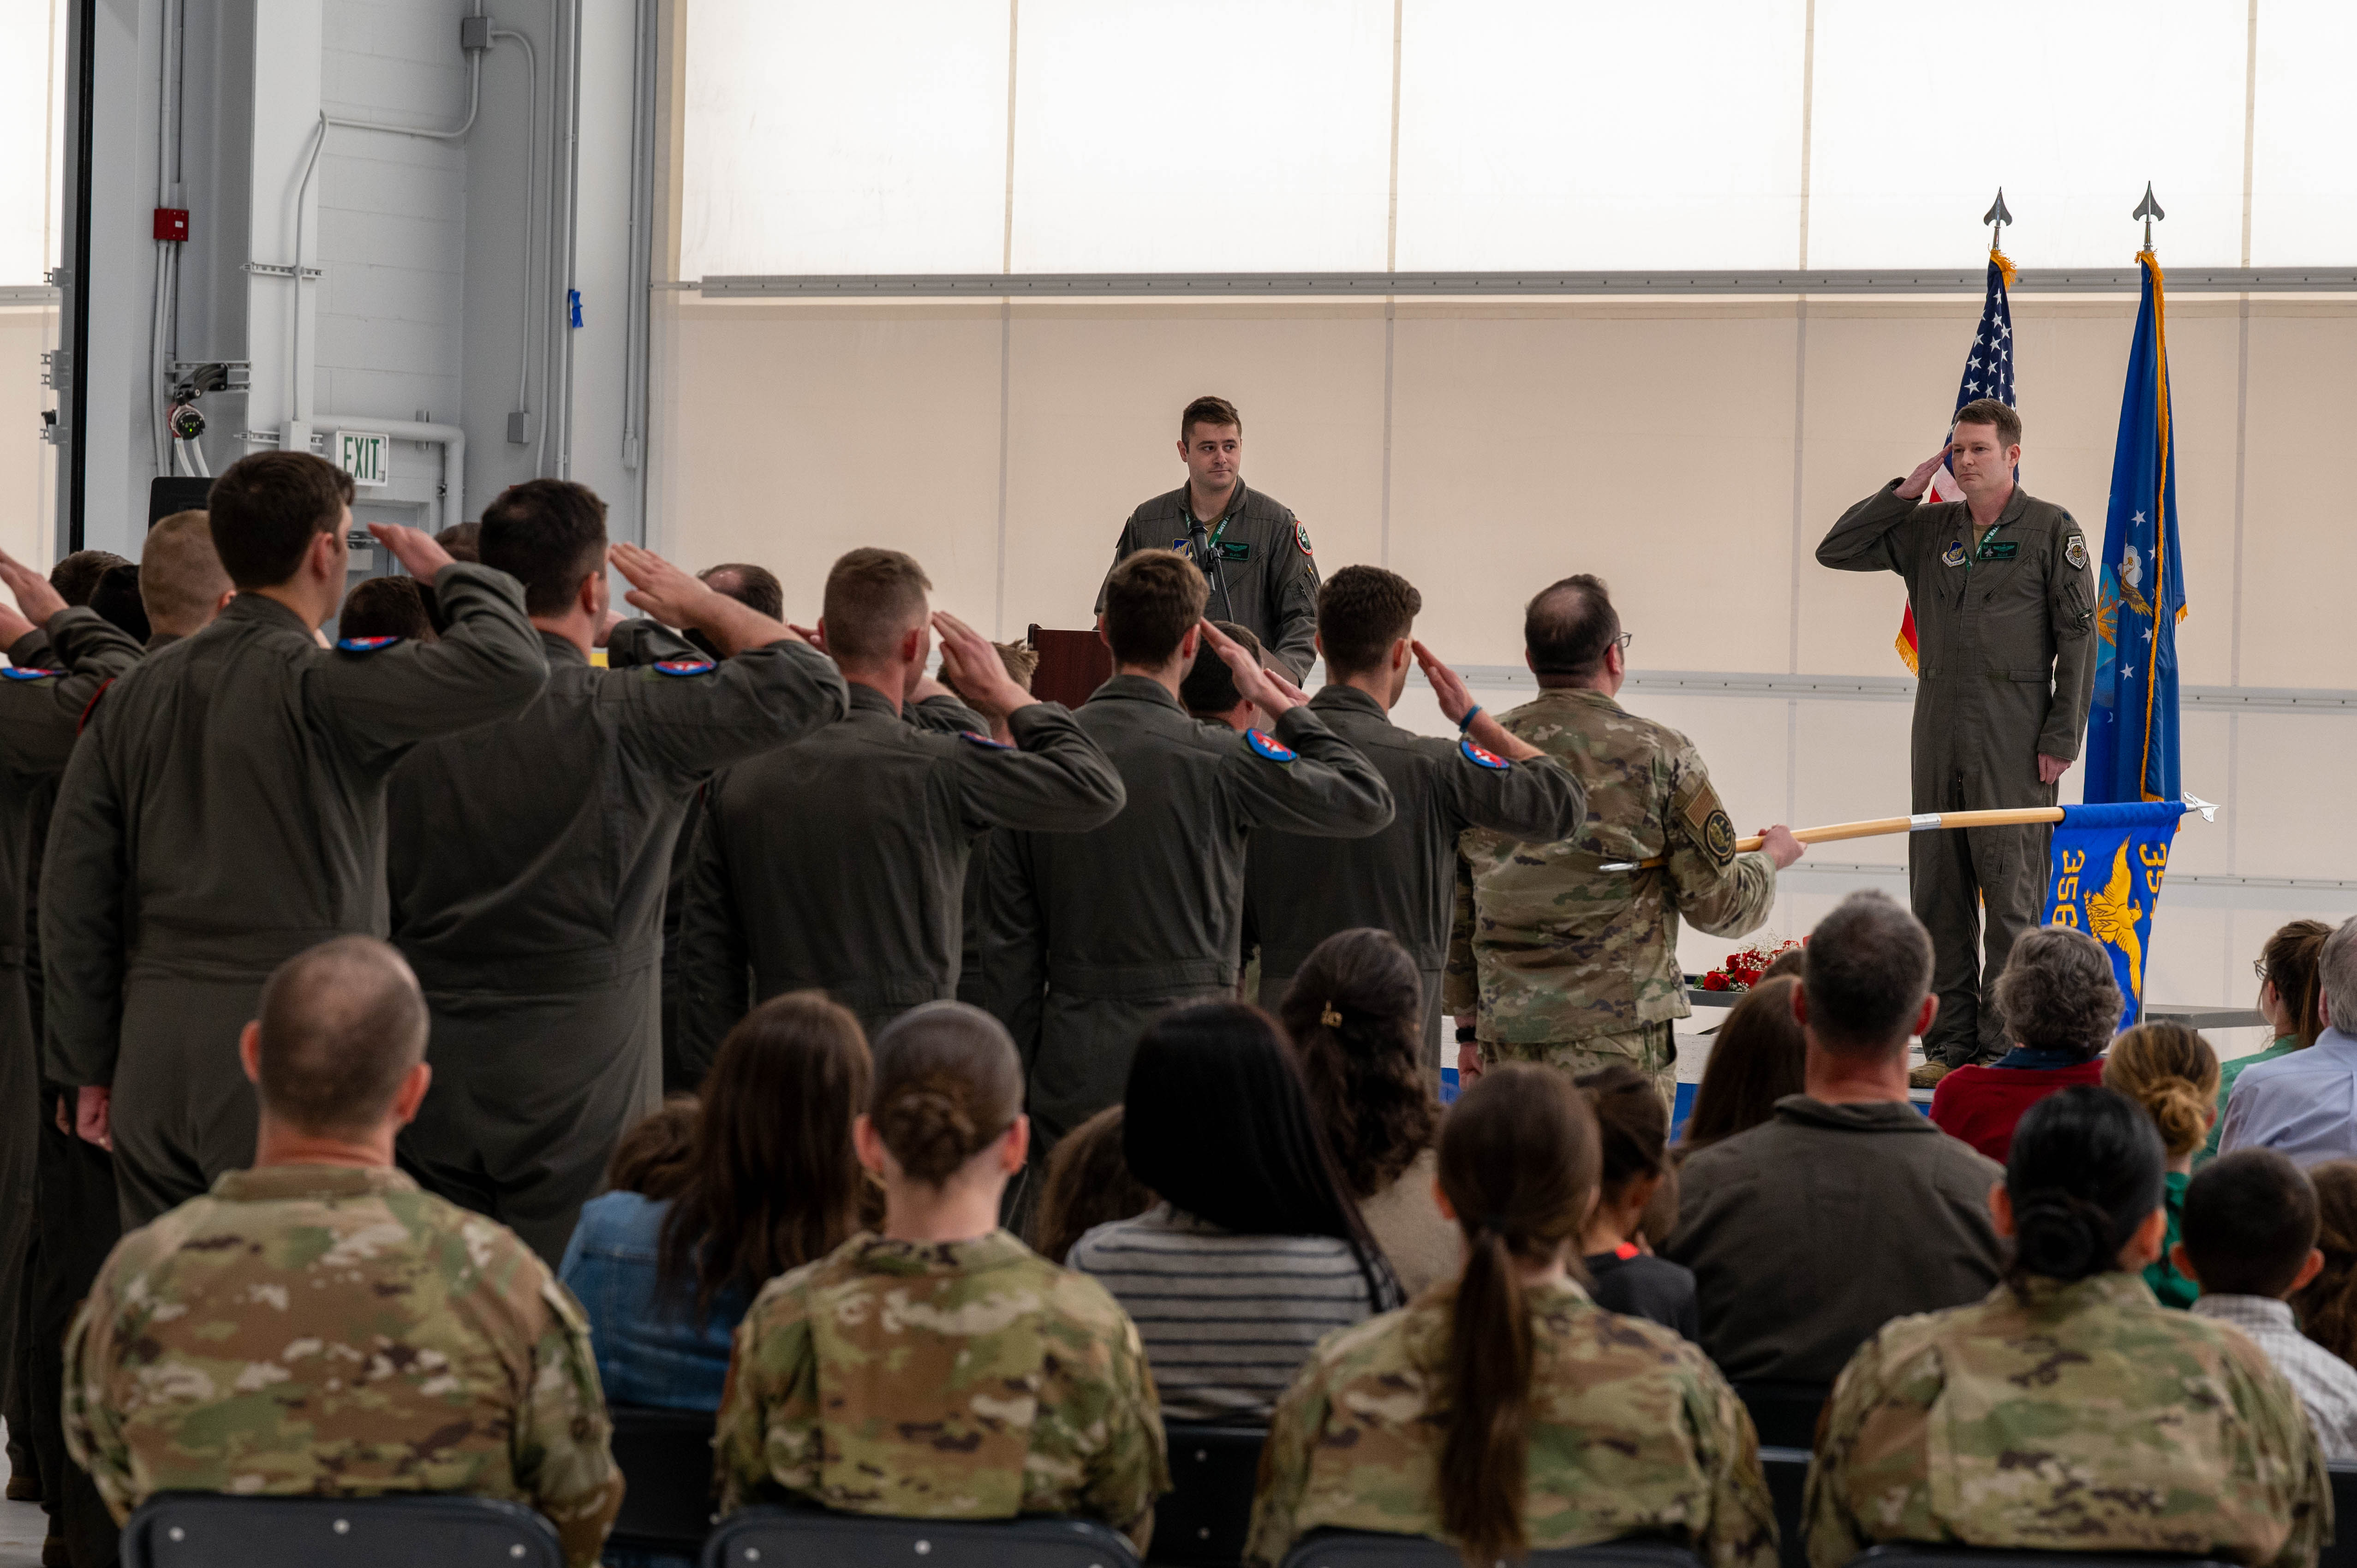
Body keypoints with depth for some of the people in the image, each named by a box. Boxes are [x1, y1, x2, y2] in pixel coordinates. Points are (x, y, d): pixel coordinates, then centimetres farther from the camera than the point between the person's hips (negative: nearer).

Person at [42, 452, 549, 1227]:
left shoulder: (137, 692, 9)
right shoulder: (321, 686, -11)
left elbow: (74, 892, 10)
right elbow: (511, 664, -20)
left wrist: (89, 1066, 16)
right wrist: (450, 572, 1)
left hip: (153, 1045, 6)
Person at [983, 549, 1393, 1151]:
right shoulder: (1218, 759, -10)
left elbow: (1010, 941, 5)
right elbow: (1369, 802, 1)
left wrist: (1021, 1069, 12)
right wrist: (1286, 707, 11)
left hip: (1071, 1073, 4)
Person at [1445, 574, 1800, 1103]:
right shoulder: (1659, 756, -5)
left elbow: (1453, 914, 11)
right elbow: (1719, 906, -1)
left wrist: (1469, 1025, 20)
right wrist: (1771, 857, 20)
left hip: (1507, 1038, 4)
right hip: (1621, 1035, -4)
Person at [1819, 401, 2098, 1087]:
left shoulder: (2051, 530, 0)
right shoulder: (1928, 529, 13)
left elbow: (2077, 636, -3)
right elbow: (1836, 551, 14)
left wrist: (2061, 739, -9)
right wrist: (1905, 491, 5)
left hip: (2013, 743, -5)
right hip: (1938, 737, 5)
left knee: (2011, 896, -5)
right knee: (1937, 894, 5)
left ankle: (2004, 1048, -2)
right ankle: (1951, 1044, 11)